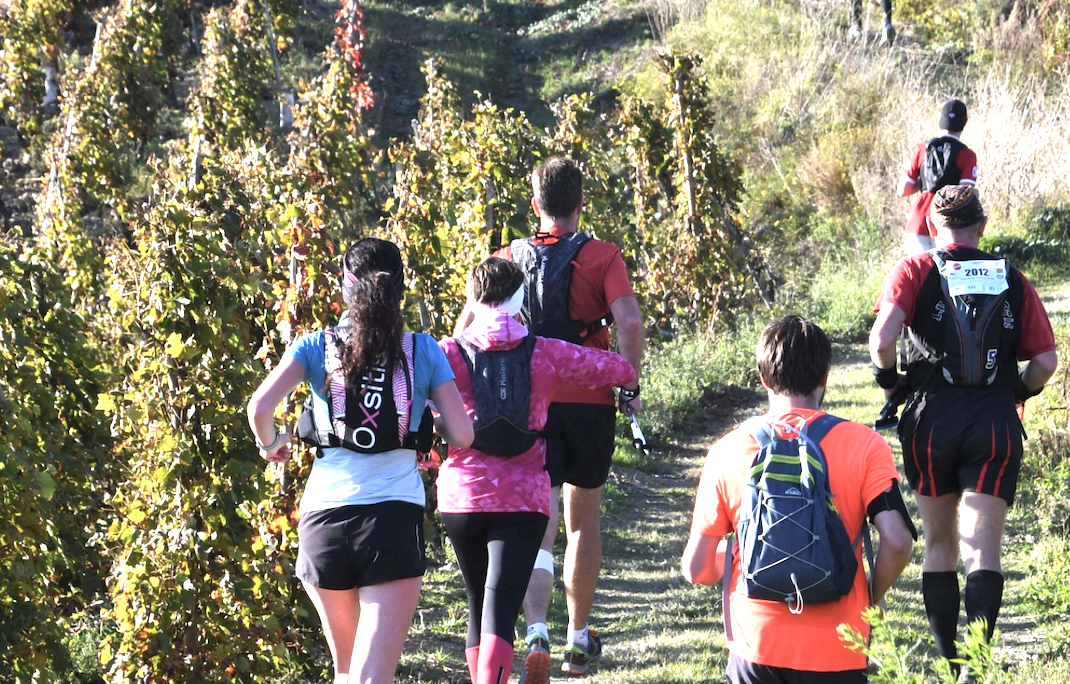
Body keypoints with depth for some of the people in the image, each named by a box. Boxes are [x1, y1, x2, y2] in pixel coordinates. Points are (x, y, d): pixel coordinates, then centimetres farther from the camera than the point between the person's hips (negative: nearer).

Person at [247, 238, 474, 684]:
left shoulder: (318, 346, 5)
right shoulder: (422, 351, 5)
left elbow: (259, 406, -9)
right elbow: (462, 435, 2)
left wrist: (269, 444, 13)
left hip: (325, 515, 2)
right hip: (396, 513, -2)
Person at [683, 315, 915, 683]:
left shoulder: (728, 450, 1)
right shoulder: (864, 445, -2)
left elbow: (696, 569, 2)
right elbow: (897, 541, -12)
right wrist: (873, 597, 8)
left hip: (755, 646, 1)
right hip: (834, 652, -1)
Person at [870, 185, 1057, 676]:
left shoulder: (915, 272, 0)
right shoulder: (1013, 281, 7)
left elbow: (882, 337, -16)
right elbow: (1045, 361, 3)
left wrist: (888, 379, 3)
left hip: (932, 420, 0)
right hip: (996, 424, 0)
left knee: (940, 545, 15)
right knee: (983, 547, -5)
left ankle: (950, 661, 20)